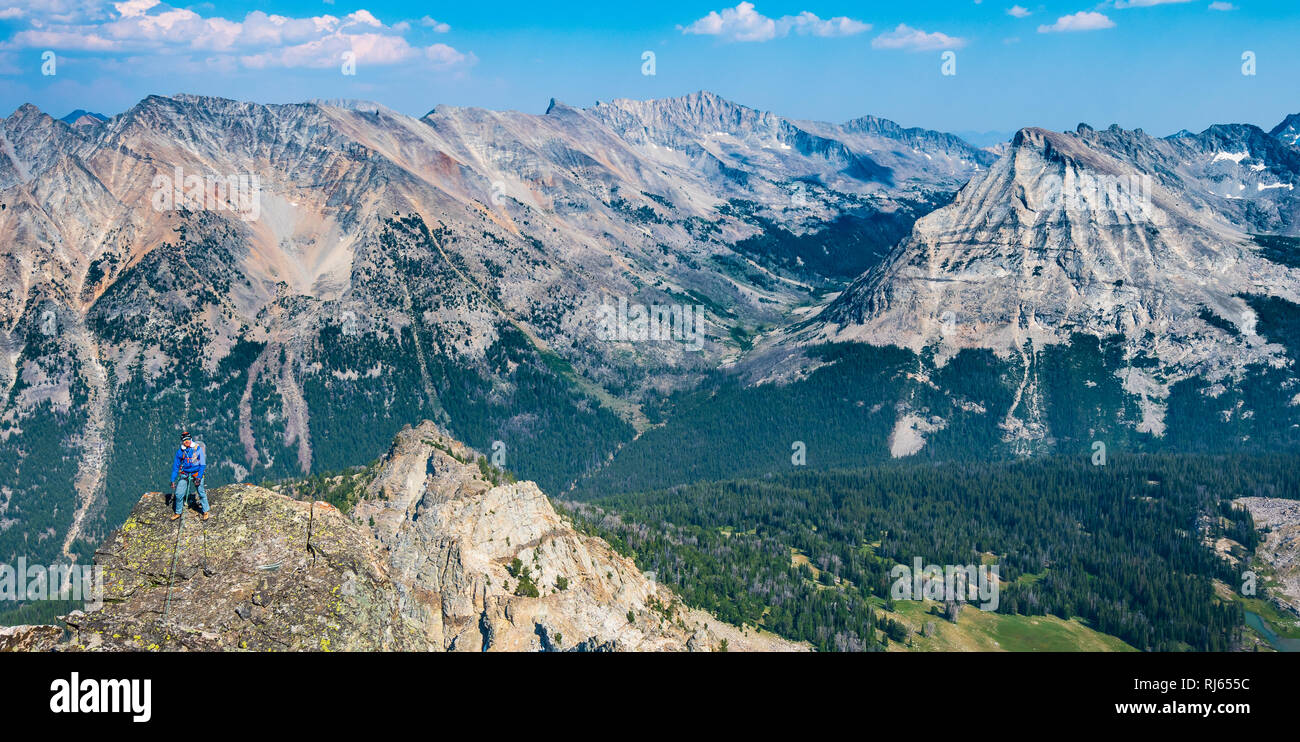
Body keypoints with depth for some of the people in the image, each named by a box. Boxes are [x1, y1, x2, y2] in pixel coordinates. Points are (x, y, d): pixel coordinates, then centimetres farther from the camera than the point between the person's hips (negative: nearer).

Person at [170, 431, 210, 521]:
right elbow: (175, 466, 7)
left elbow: (202, 464, -7)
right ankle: (178, 513, 15)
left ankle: (205, 511, 15)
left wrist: (199, 477, -14)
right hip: (185, 475, 2)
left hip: (196, 474, -2)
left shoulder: (198, 449, -9)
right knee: (178, 494, -4)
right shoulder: (180, 452, -1)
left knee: (201, 493, -4)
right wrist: (173, 480, 5)